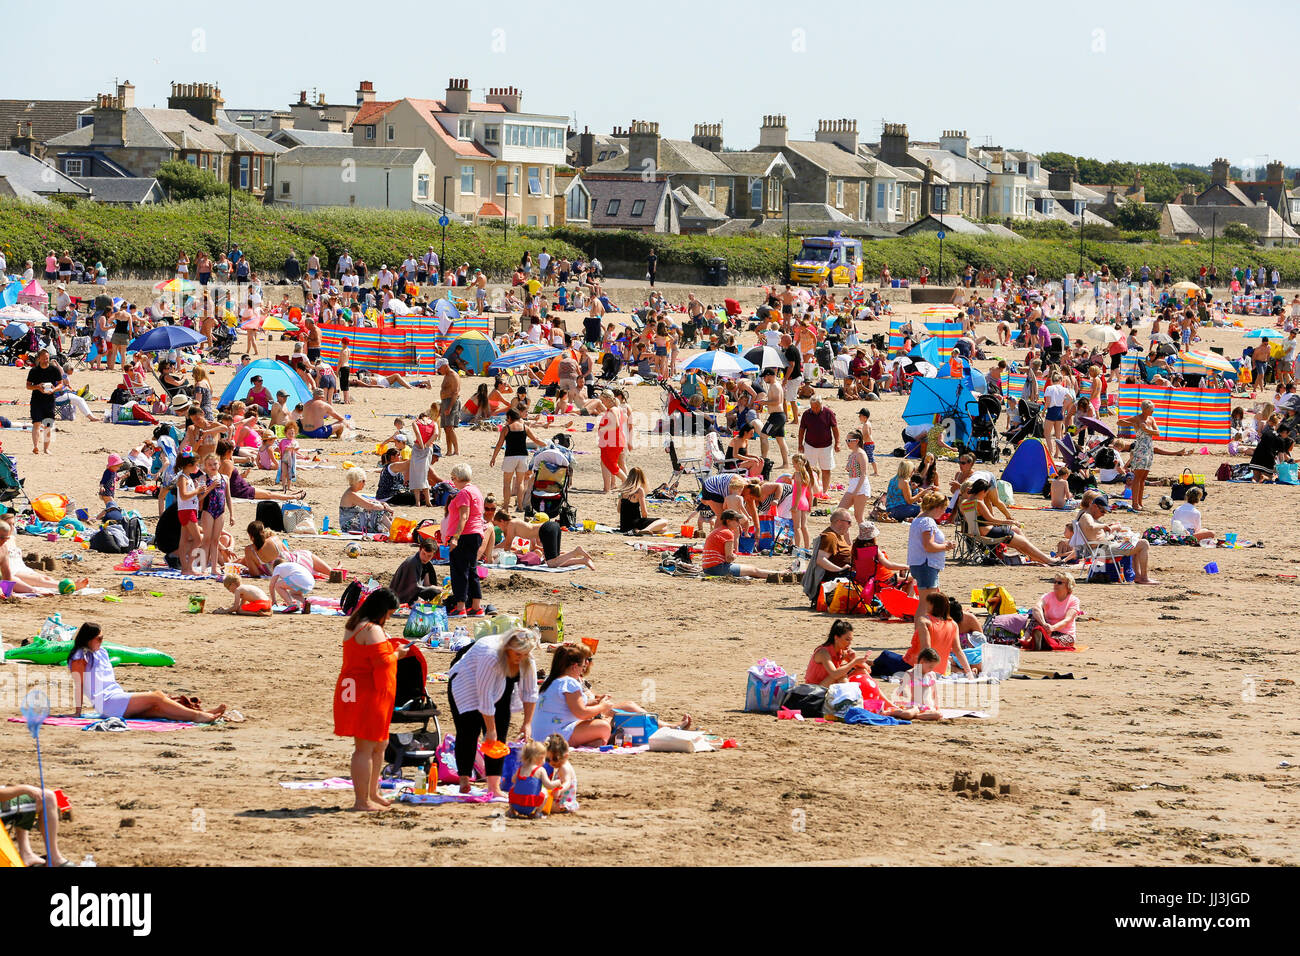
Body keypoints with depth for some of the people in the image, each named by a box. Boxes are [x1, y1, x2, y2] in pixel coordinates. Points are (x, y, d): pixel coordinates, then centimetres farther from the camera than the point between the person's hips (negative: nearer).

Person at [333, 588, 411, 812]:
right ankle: (362, 801, -5)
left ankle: (372, 793, 29)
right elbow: (382, 663, -23)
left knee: (380, 744, 21)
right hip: (367, 695, -11)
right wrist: (396, 654, -4)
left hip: (354, 690, 11)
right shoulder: (372, 630, -17)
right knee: (365, 748, -7)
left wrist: (393, 649, 17)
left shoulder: (353, 627, 15)